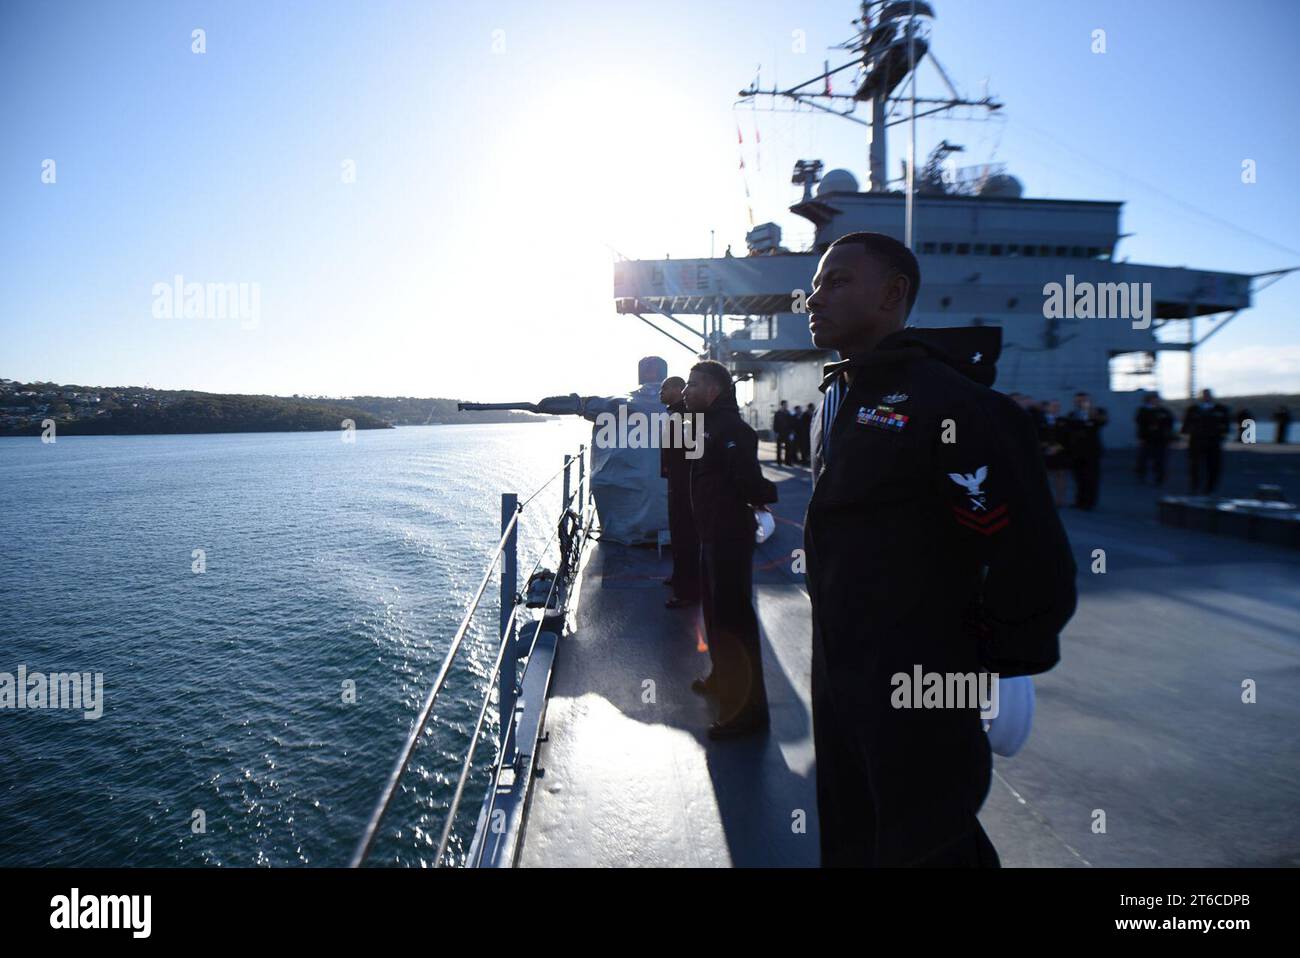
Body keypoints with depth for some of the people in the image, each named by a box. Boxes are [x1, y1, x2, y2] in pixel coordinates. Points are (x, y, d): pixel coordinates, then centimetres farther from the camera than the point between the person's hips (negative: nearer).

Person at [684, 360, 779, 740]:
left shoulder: (730, 428, -19)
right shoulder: (709, 426, 14)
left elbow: (749, 480, -29)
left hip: (730, 536, -11)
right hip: (713, 534, 11)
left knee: (733, 615, -7)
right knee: (715, 609, 23)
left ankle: (746, 706, 1)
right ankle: (723, 678, 41)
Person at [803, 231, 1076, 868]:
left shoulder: (950, 403, -19)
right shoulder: (833, 405, 9)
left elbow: (1033, 563, -21)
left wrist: (996, 665, -9)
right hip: (836, 683, 8)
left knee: (921, 845, 11)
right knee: (847, 845, 23)